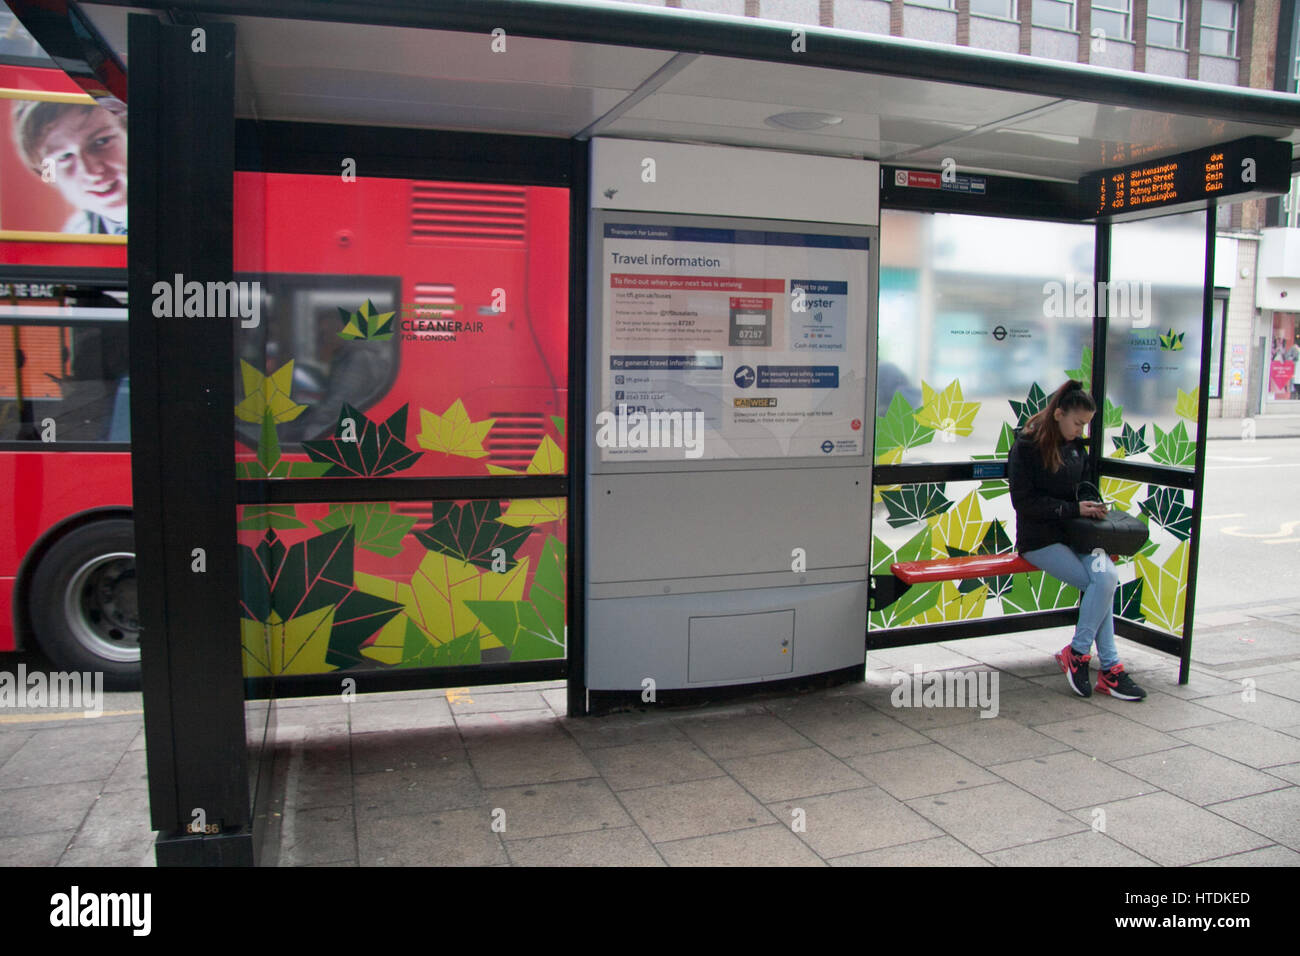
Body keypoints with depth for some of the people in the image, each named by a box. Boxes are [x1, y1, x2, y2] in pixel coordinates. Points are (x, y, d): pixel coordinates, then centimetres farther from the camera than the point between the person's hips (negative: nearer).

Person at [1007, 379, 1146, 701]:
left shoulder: (1076, 446, 13)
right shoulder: (1026, 447, -9)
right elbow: (1024, 501, -13)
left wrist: (1093, 504, 8)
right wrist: (1074, 509, -15)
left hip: (1074, 533, 6)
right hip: (1039, 539, -6)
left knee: (1107, 576, -22)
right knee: (1101, 581, -23)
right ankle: (1109, 667, -10)